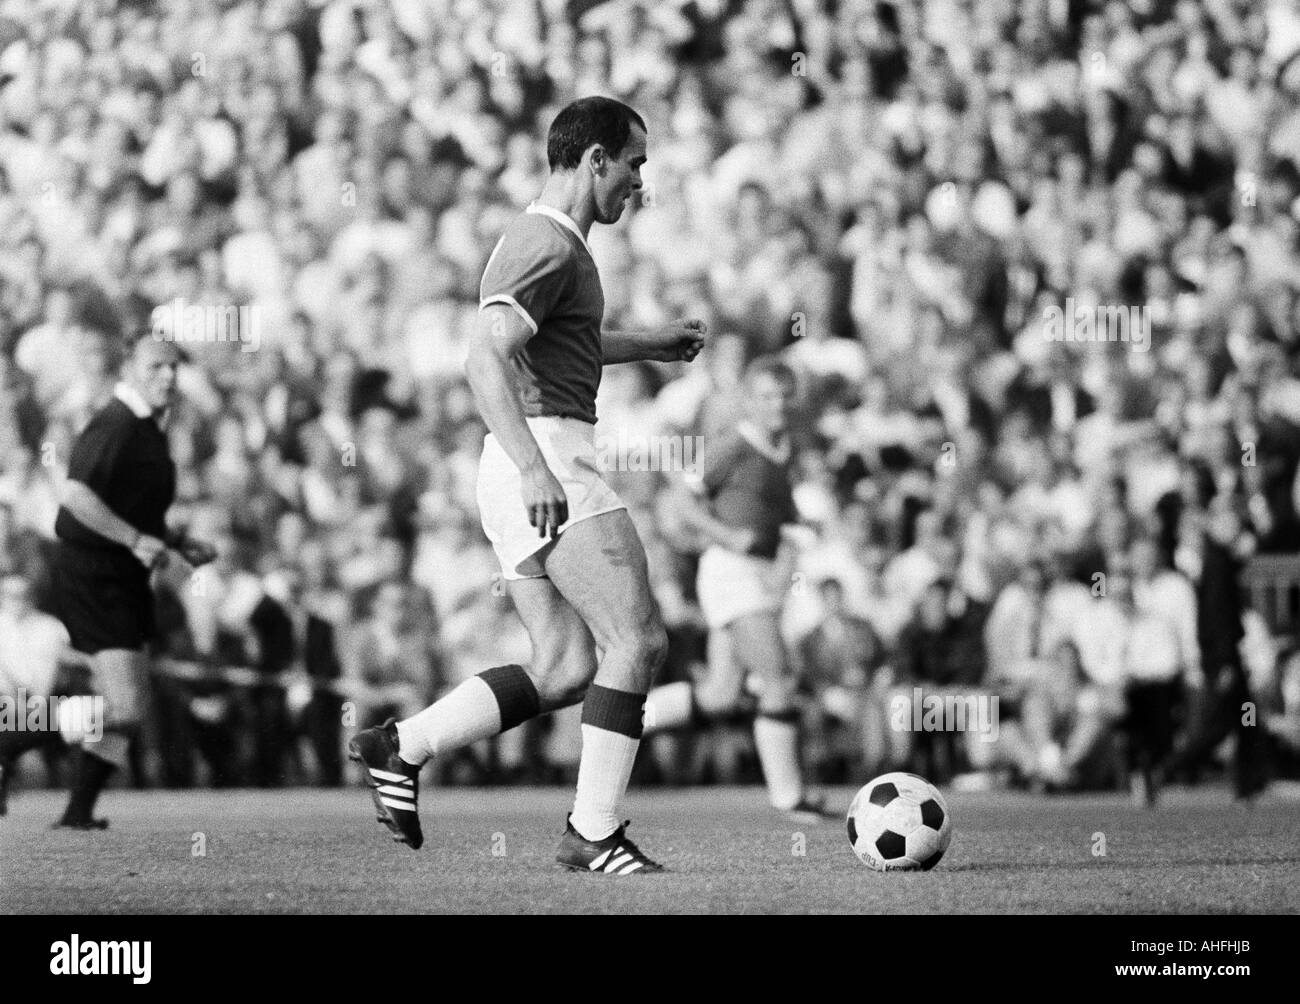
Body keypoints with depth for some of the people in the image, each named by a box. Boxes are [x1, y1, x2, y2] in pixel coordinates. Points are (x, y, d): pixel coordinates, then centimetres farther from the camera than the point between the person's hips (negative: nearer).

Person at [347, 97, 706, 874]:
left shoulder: (549, 241, 21)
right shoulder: (550, 246, -11)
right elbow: (486, 357, -24)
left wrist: (646, 344, 39)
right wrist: (532, 466, -33)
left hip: (535, 469, 10)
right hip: (551, 461, -10)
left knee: (567, 671, 9)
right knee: (639, 640, -10)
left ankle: (400, 748, 8)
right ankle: (595, 832, -9)